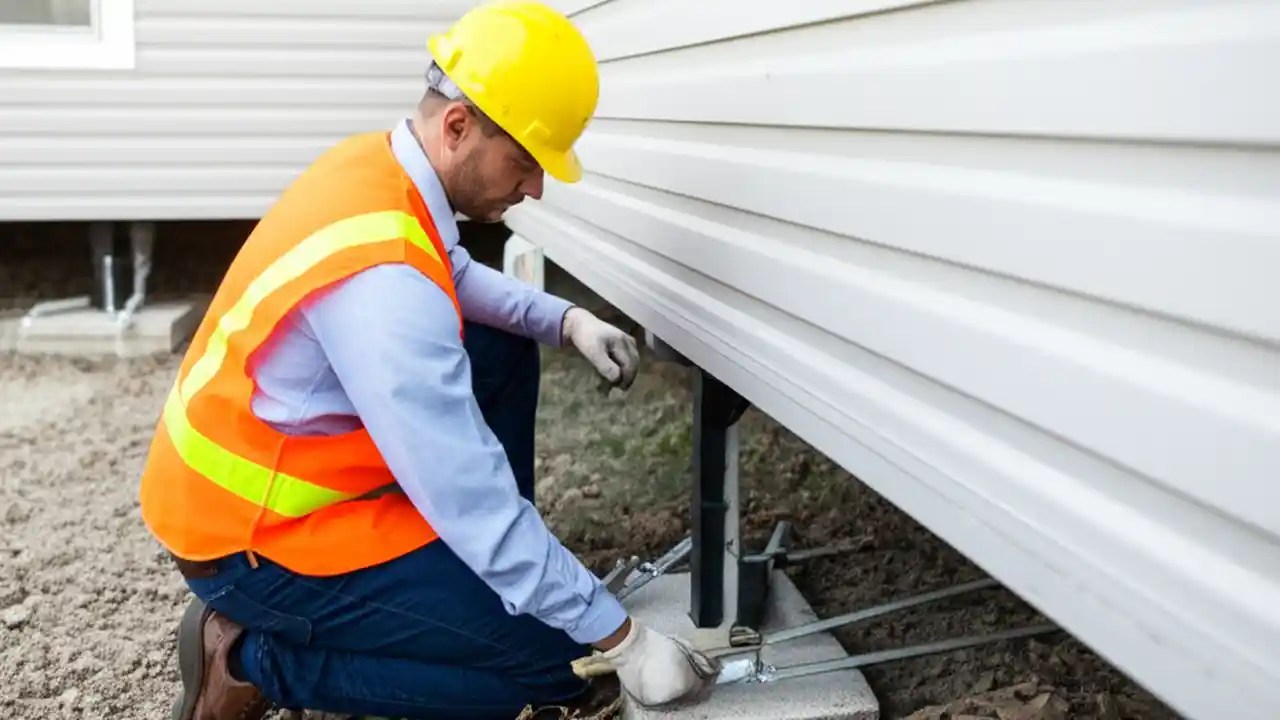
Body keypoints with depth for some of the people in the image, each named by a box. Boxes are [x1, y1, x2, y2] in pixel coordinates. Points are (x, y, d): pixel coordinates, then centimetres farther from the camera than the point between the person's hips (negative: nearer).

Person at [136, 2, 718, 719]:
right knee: (545, 648, -10)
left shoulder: (378, 166, -4)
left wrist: (567, 320, 0)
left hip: (284, 463, 9)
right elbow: (473, 502, -31)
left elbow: (458, 278, 18)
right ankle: (248, 655, -2)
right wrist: (624, 639, -23)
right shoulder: (381, 278, -33)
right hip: (253, 537, -9)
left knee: (505, 351, 12)